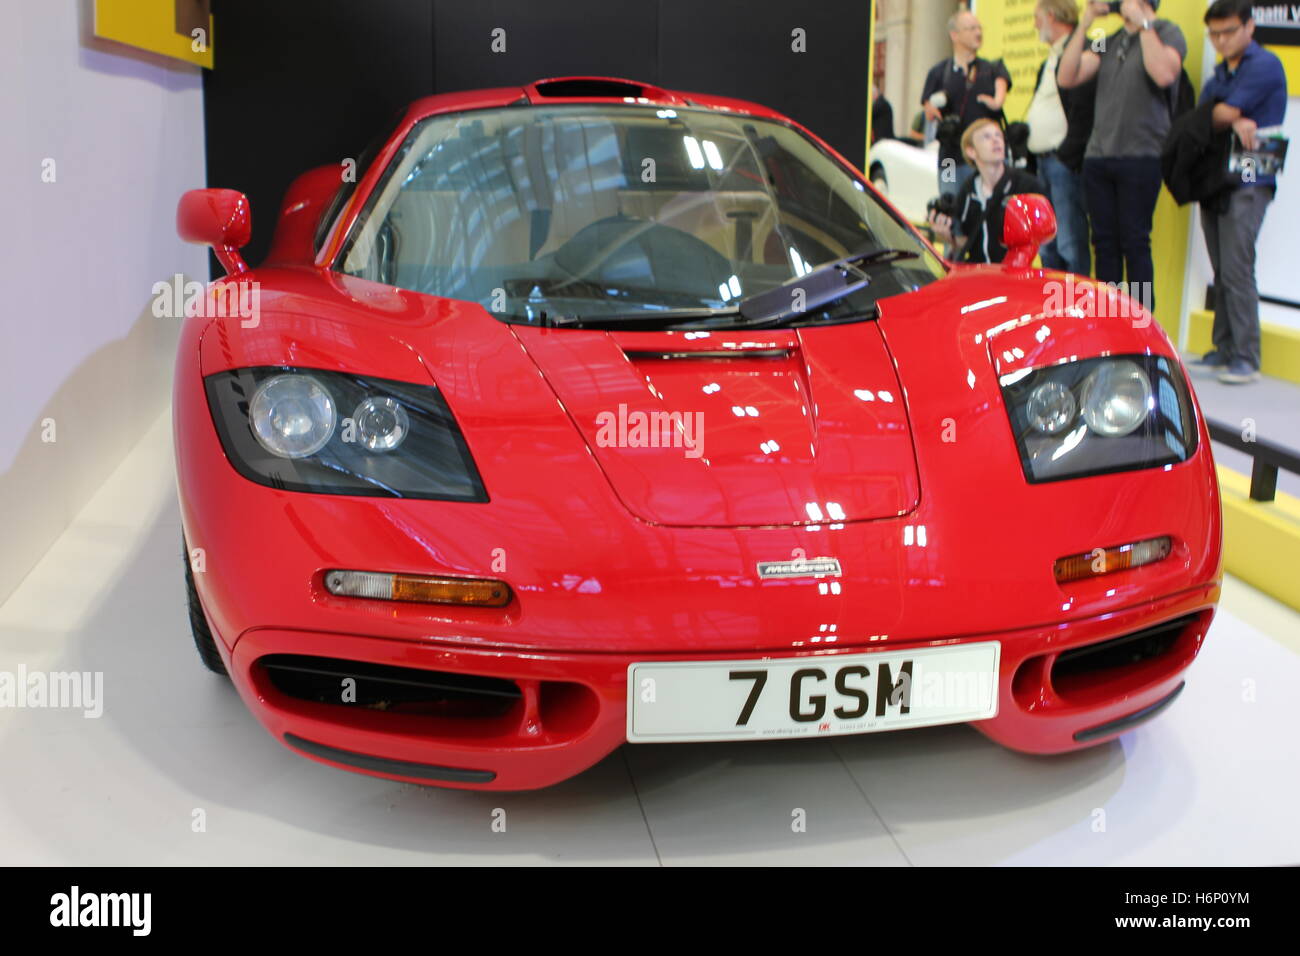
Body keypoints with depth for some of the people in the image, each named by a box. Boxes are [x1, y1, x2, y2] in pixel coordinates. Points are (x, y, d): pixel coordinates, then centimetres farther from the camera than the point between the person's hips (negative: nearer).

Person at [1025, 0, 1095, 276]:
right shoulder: (1049, 61, 23)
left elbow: (1084, 109, -16)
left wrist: (1069, 154, -20)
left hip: (1064, 160, -10)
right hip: (1043, 160, 10)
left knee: (1070, 245, -10)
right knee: (1047, 245, 11)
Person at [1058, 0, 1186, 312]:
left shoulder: (1166, 32, -1)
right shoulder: (1109, 42, 16)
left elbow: (1164, 74, -21)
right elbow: (1066, 78, 5)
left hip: (1141, 158, -6)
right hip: (1097, 156, 6)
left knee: (1134, 243, -4)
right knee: (1104, 243, 8)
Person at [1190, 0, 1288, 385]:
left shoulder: (1265, 65, -5)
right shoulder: (1219, 76, 19)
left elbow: (1224, 113, -14)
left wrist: (1222, 118, 8)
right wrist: (1234, 122, -16)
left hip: (1247, 182, -8)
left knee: (1236, 270, -13)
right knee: (1221, 272, 9)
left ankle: (1246, 358, -11)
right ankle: (1224, 349, 14)